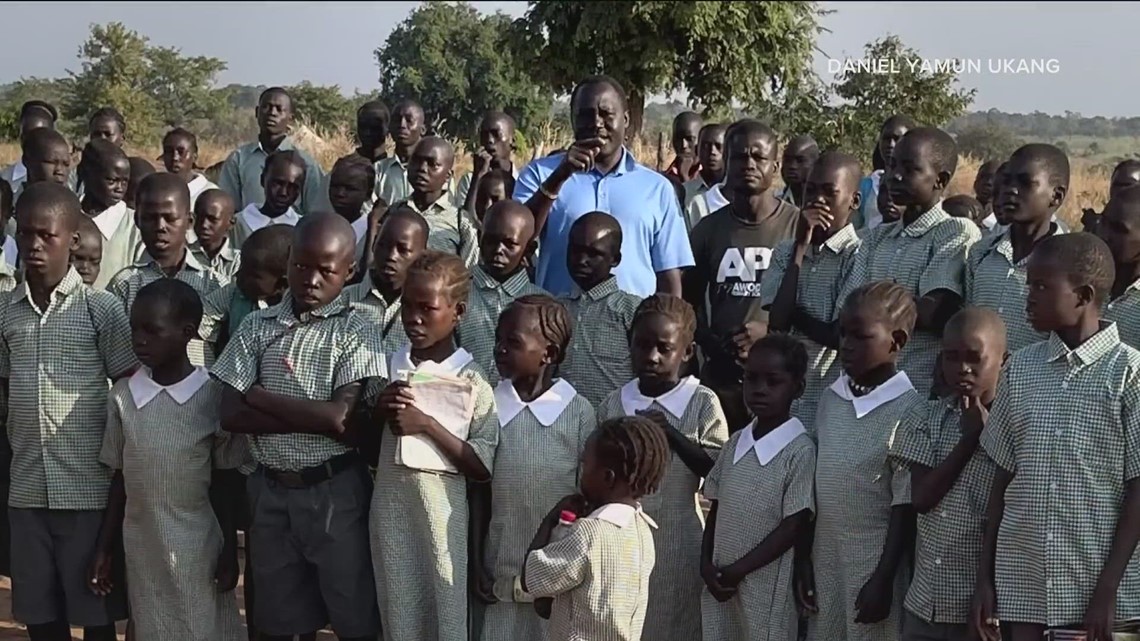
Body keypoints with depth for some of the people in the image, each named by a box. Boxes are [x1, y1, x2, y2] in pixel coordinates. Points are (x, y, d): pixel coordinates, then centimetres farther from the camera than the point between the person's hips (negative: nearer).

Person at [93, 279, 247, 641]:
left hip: (198, 548, -3)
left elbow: (225, 484, -3)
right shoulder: (122, 396, 1)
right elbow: (120, 479, 7)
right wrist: (105, 548, 8)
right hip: (142, 546, 3)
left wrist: (230, 553, -2)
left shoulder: (214, 396, -8)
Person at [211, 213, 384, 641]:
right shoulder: (257, 326, 3)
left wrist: (263, 399, -11)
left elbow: (343, 421, -18)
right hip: (270, 489, 4)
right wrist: (313, 417, -14)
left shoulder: (355, 332, -6)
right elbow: (231, 416, -5)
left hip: (334, 491, -3)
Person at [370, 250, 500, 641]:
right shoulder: (388, 366, 4)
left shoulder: (472, 380, -8)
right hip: (389, 512, 4)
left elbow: (483, 468, -12)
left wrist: (427, 425, -20)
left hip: (441, 517, -3)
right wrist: (380, 410, -7)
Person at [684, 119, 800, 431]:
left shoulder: (799, 226, 0)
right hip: (720, 374, 3)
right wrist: (711, 344, -2)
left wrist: (772, 332, -13)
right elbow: (690, 300, 16)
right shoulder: (709, 228, 11)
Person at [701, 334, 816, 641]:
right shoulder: (735, 443, 7)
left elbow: (795, 526, -14)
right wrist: (706, 564, -1)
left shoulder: (800, 450, -12)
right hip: (720, 582, 6)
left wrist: (738, 570, -13)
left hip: (766, 586, -6)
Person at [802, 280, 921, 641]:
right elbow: (813, 485, 11)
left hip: (875, 564, -6)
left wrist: (883, 579, -15)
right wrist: (804, 558, 9)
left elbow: (905, 505, -13)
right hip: (825, 559, 6)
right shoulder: (830, 399, 6)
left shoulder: (908, 409, -13)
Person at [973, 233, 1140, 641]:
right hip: (1022, 585, 4)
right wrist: (985, 576, 7)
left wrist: (1107, 591, -10)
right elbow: (1004, 476, 10)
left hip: (1096, 590, -4)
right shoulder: (1020, 369, 7)